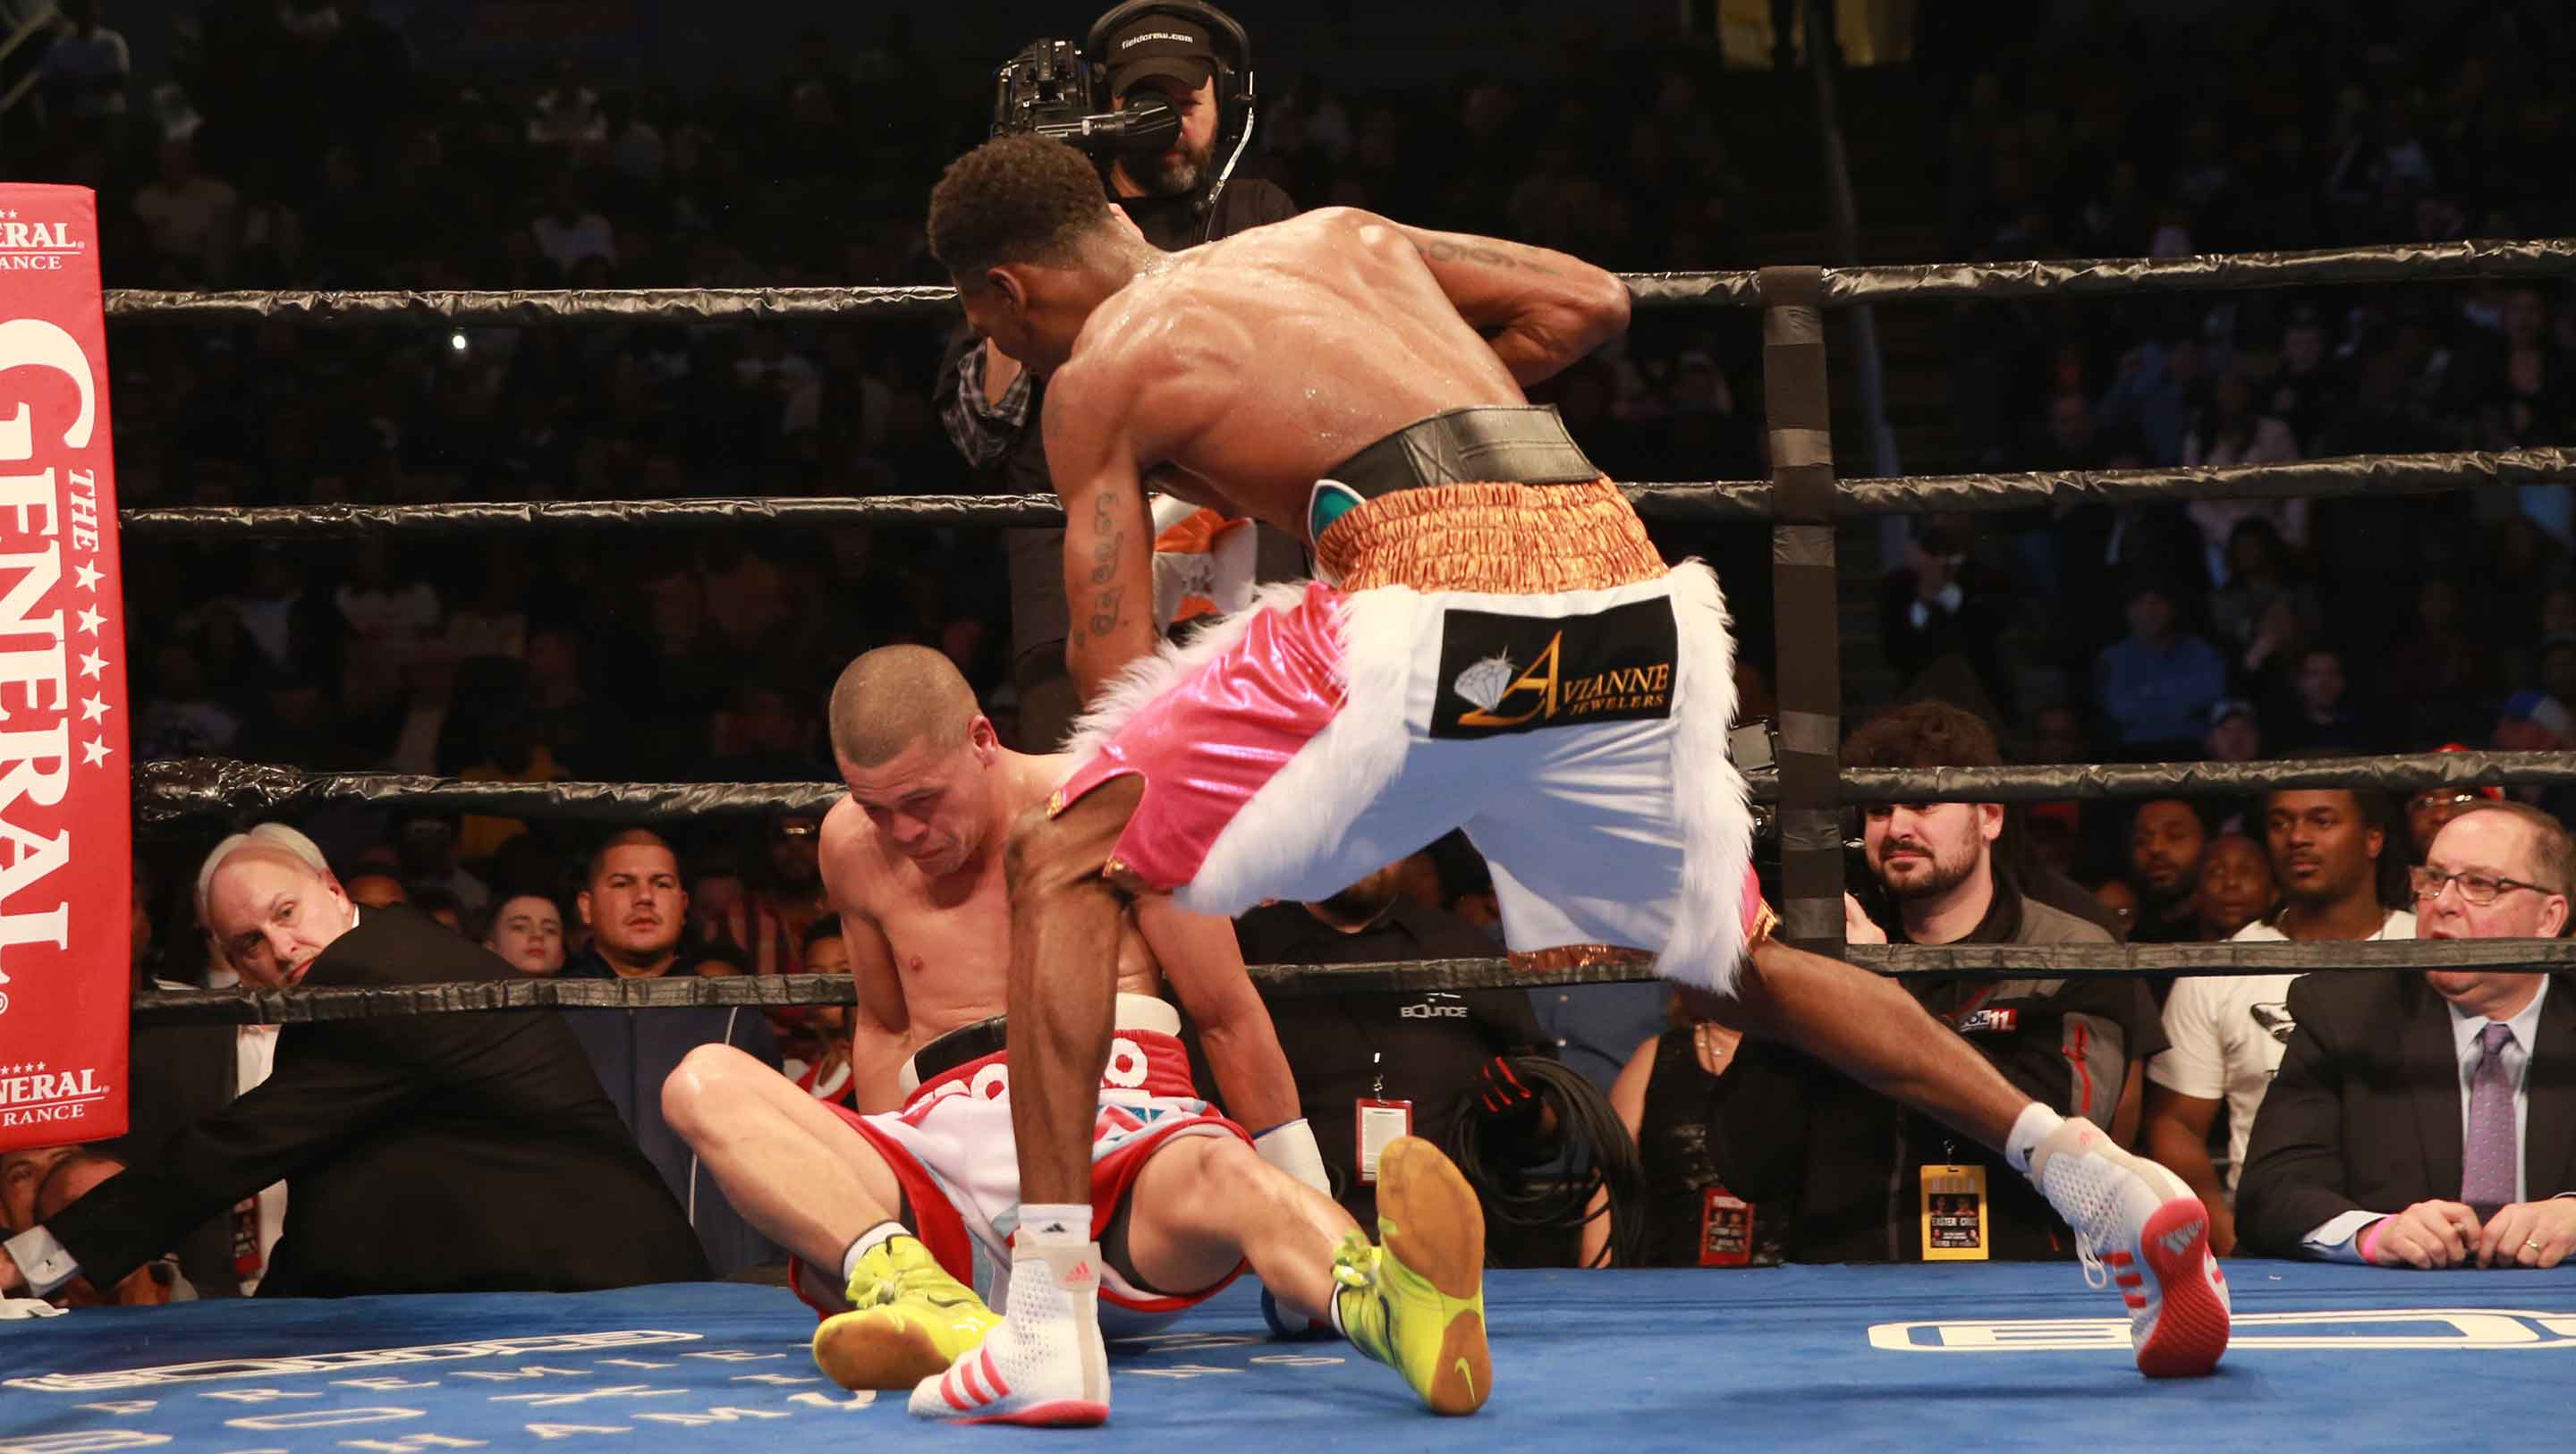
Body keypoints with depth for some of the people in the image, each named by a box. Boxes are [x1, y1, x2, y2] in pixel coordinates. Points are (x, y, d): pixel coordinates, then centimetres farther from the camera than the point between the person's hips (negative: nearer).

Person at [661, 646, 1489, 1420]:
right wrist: (872, 1186, 22)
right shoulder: (854, 846, 14)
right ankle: (915, 1296, -48)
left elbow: (1229, 1019, 9)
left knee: (1218, 1176, -42)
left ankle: (1393, 1309, -78)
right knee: (705, 1083, -21)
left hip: (1119, 1135, -3)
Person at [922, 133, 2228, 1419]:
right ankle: (2108, 1184, 19)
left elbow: (1112, 670, 9)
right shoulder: (1335, 235, 30)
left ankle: (1048, 1333, -5)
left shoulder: (1100, 373, 15)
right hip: (1626, 585, 6)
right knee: (1727, 960, 28)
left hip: (1434, 604, -6)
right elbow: (1590, 300, 32)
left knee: (1063, 864, 7)